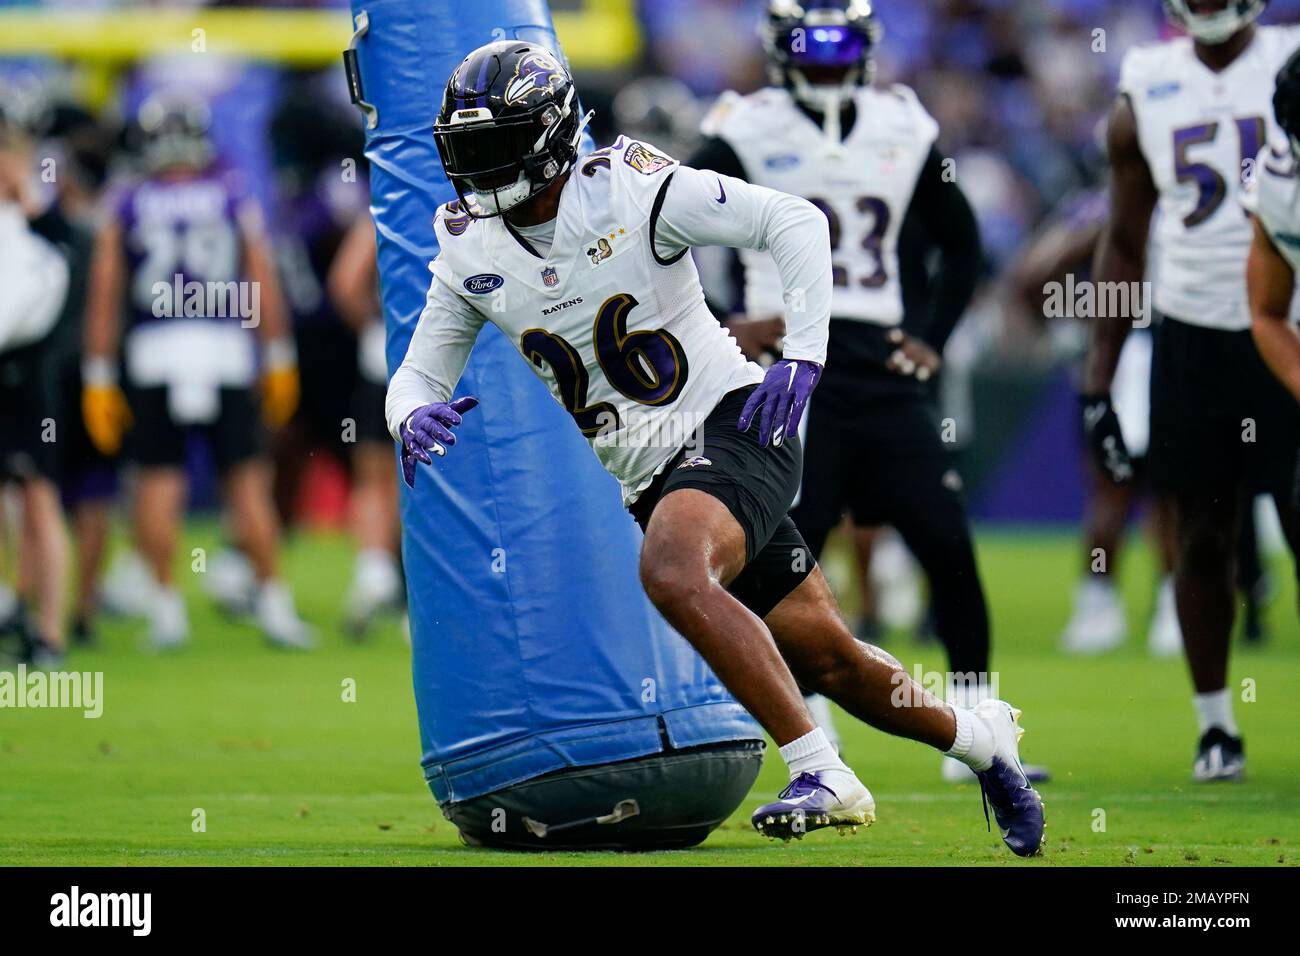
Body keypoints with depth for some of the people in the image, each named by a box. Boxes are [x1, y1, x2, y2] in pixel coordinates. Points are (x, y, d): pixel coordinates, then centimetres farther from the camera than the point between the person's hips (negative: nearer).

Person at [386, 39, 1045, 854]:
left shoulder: (629, 189, -14)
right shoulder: (470, 251, 3)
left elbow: (797, 222, -12)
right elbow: (418, 375, 7)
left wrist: (802, 357, -21)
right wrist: (413, 418, -18)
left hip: (731, 422, -6)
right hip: (649, 476, 6)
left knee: (672, 572, -35)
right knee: (829, 664, 10)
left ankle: (824, 776, -34)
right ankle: (974, 737, 37)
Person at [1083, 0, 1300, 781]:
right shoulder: (1145, 93, 5)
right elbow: (1125, 244, 11)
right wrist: (1098, 379, 8)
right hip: (1192, 333, 2)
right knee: (1203, 536, 5)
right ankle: (1215, 724, 15)